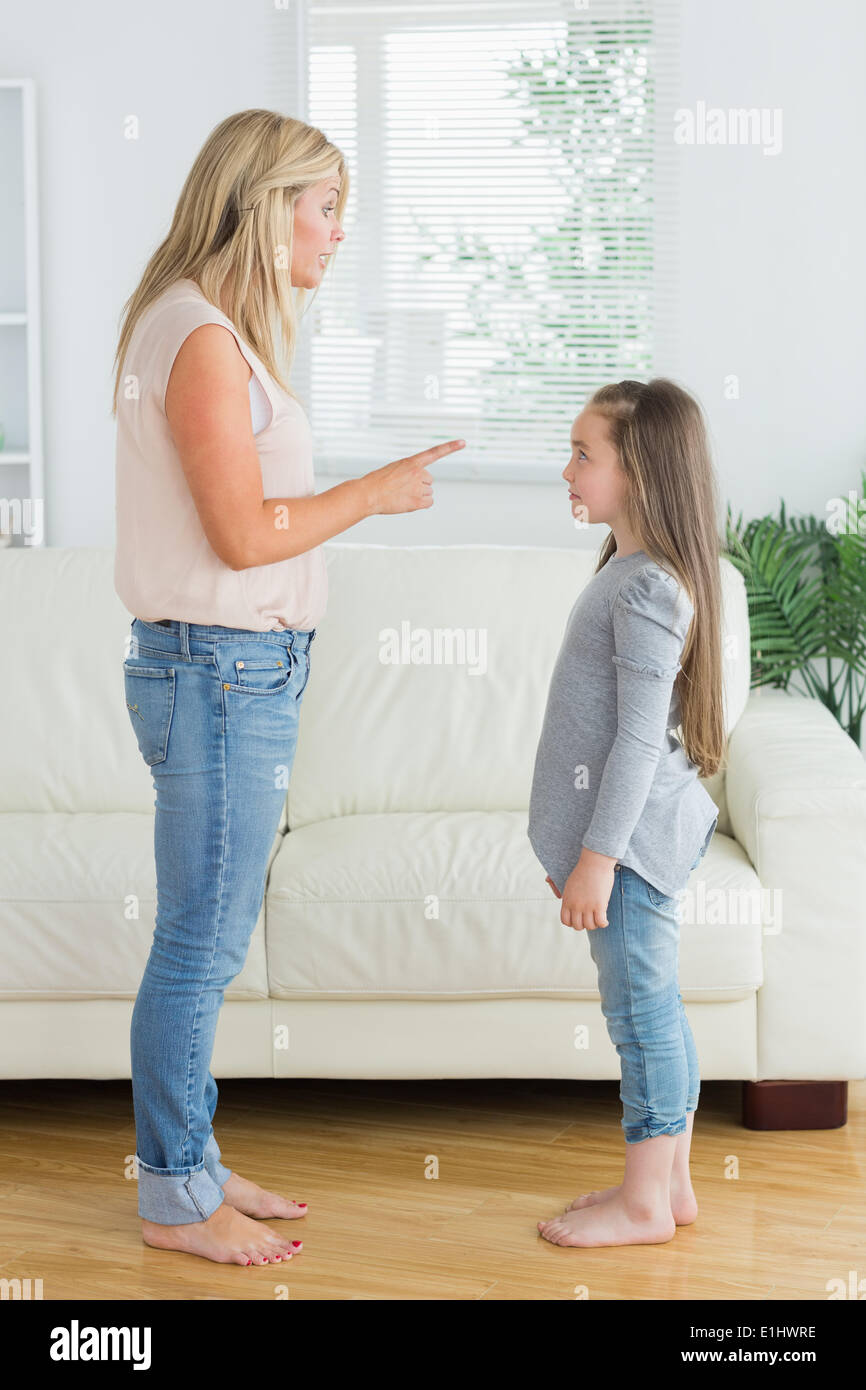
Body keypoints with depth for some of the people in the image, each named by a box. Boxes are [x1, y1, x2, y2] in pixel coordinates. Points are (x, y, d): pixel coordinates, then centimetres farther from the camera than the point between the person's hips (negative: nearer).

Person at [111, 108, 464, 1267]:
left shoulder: (221, 334, 14)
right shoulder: (200, 340, -16)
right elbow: (245, 533, -20)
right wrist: (376, 492, -10)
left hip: (245, 672, 10)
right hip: (221, 675, -10)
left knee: (208, 943, 16)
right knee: (199, 948, 0)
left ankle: (192, 1162, 27)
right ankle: (174, 1198, 11)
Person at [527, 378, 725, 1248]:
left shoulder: (648, 588, -19)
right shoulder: (633, 571, 12)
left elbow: (640, 737, -22)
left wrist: (597, 856, -20)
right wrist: (582, 847, 22)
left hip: (631, 834, -10)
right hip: (632, 832, 10)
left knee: (641, 1011, 0)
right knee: (653, 1011, 15)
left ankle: (644, 1203, 10)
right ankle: (669, 1181, 25)